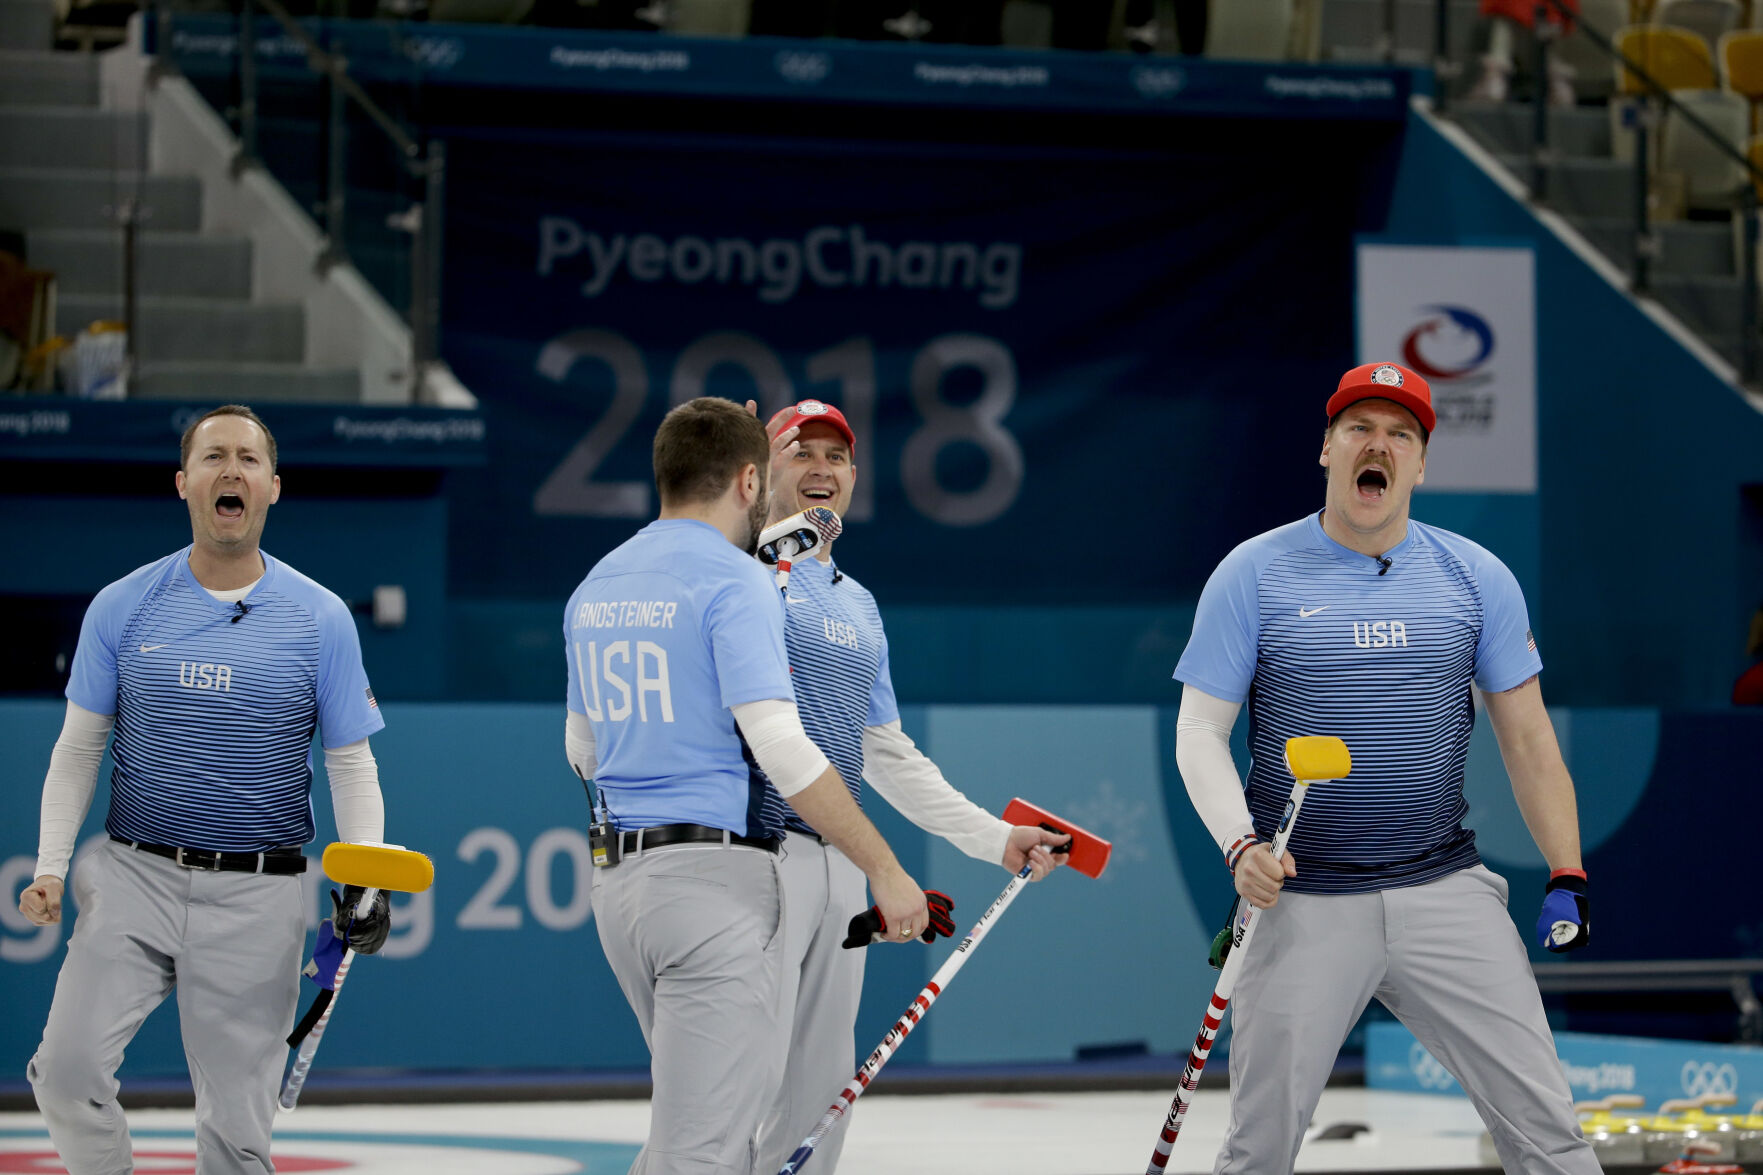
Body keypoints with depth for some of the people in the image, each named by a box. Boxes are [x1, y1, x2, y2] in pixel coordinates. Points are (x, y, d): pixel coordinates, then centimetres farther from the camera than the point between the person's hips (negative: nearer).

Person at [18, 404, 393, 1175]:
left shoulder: (320, 619, 2)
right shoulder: (123, 607, 4)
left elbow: (351, 763, 5)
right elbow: (79, 747, 9)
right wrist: (50, 868, -1)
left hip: (257, 894, -1)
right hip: (136, 876, 1)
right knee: (69, 1066, -16)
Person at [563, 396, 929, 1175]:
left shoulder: (598, 587, 13)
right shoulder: (734, 582, -11)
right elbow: (779, 745, -19)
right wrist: (885, 869, -16)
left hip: (617, 874, 8)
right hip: (714, 876, -8)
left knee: (712, 1109, 21)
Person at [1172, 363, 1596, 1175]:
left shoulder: (1476, 578, 7)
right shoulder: (1253, 574, 1)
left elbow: (1525, 736, 10)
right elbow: (1200, 734, -1)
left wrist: (1566, 878, 4)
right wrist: (1241, 847, -17)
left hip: (1447, 893, 2)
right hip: (1302, 905, -2)